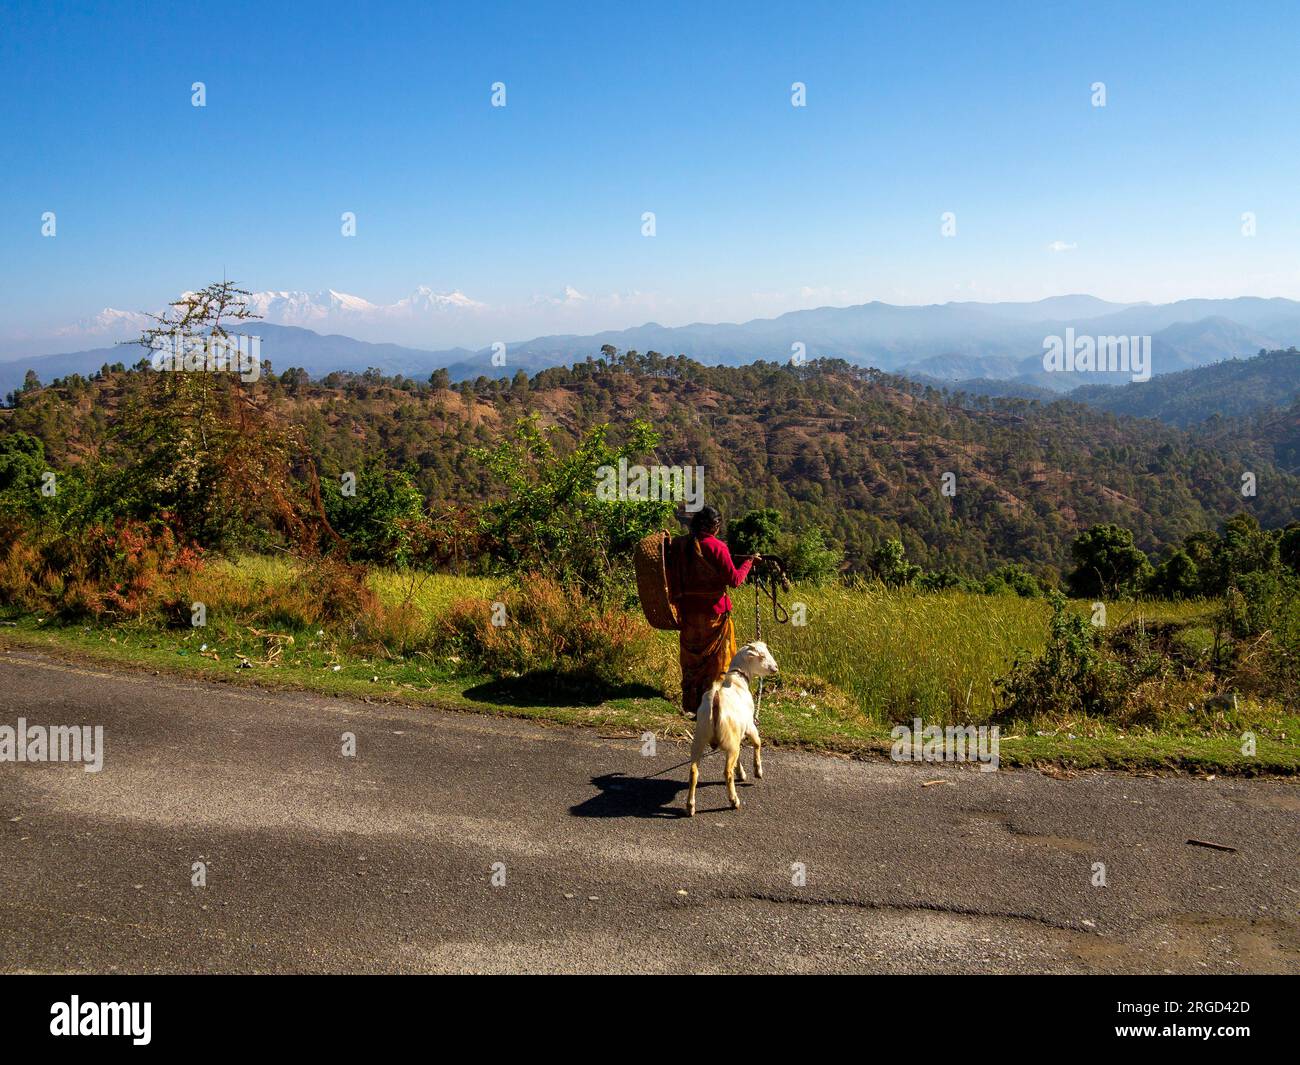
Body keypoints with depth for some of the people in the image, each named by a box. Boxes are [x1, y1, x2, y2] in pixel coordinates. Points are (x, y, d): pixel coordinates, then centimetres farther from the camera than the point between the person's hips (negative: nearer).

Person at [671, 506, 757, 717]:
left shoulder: (680, 545, 1)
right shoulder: (716, 547, -14)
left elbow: (676, 578, 7)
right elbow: (734, 580, -13)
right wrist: (749, 562, -1)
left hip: (688, 610, 5)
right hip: (713, 611, -5)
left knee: (692, 657, 15)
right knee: (716, 659, 7)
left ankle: (692, 707, 21)